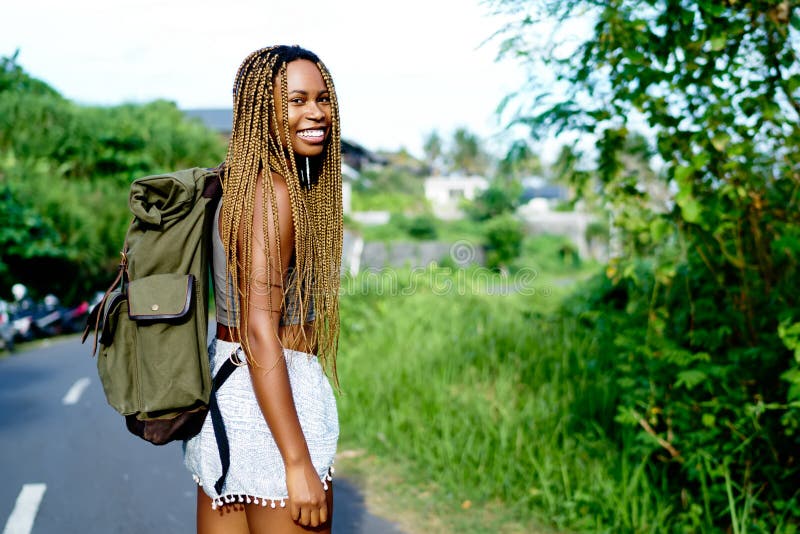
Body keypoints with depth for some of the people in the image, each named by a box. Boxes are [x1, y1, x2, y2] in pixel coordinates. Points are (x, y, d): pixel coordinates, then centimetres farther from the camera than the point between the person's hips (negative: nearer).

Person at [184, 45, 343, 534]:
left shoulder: (237, 181, 10)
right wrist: (300, 464, -22)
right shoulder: (272, 191, -17)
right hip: (272, 405, -9)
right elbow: (258, 333, -22)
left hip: (222, 389, 9)